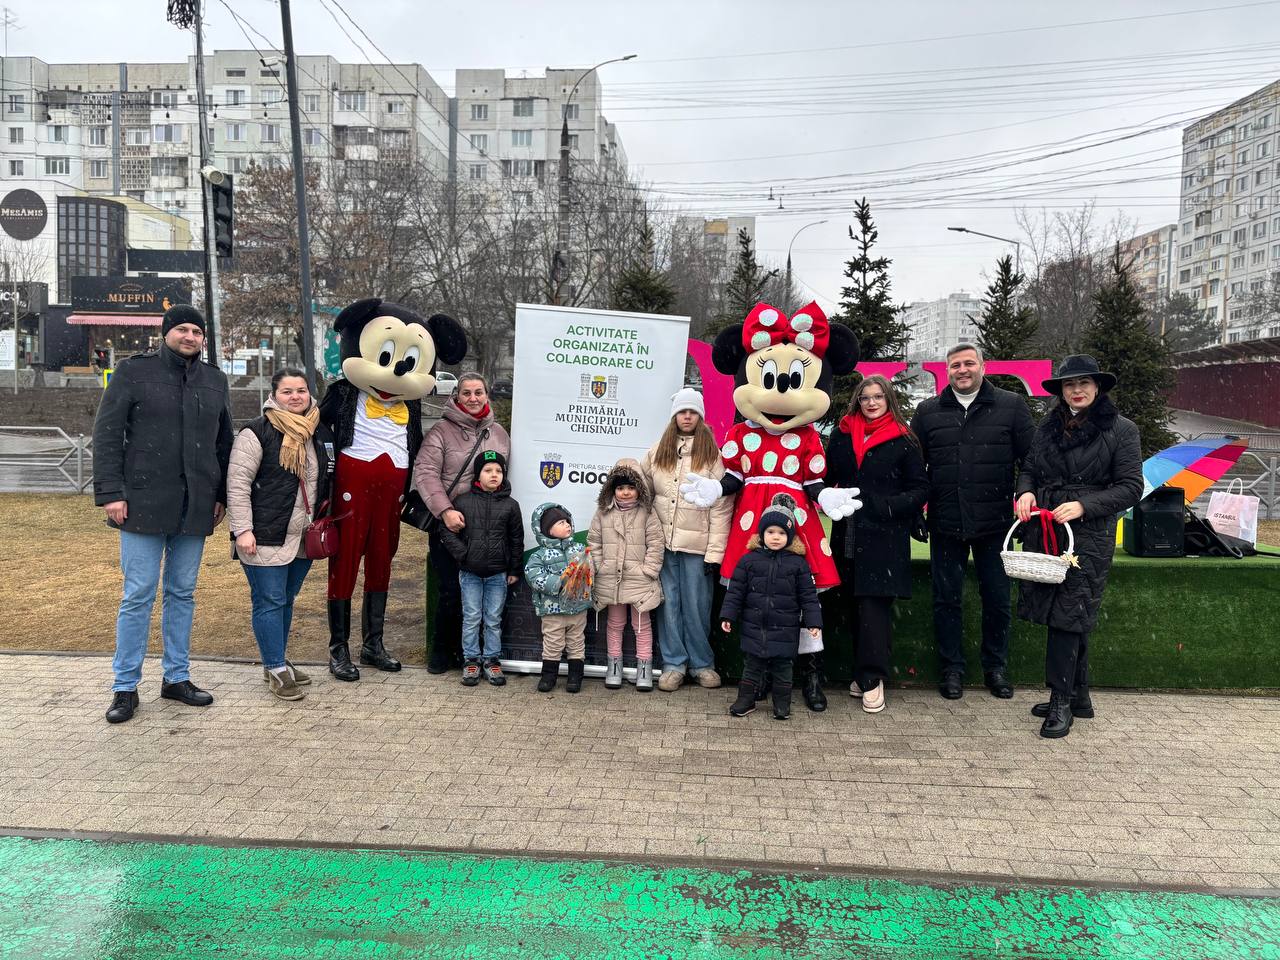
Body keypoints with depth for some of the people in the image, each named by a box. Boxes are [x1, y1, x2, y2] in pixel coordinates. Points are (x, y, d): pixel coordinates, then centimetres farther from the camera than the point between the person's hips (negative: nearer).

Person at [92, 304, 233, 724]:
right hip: (144, 503, -4)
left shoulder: (214, 380, 12)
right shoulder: (134, 372, 0)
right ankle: (125, 687, 10)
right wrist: (110, 493, -11)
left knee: (183, 593, 11)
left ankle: (176, 677, 22)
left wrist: (222, 496, 12)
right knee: (138, 595, -1)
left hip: (195, 508, 4)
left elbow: (223, 441, 17)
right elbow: (106, 435, -3)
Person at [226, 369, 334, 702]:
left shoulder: (320, 433, 11)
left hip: (303, 539, 7)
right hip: (266, 539, -6)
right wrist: (242, 530, -16)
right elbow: (238, 483, -12)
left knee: (286, 600, 15)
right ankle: (276, 669, 8)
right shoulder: (257, 432, -9)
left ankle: (276, 662, 28)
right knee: (270, 602, -1)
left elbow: (327, 481, 21)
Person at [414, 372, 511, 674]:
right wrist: (445, 511, -23)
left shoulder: (499, 433, 11)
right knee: (450, 590, -3)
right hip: (449, 524, -3)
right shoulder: (442, 431, -3)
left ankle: (466, 648, 23)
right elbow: (425, 473, -13)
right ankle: (442, 649, 18)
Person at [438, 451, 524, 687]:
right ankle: (471, 661, 17)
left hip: (498, 574, 1)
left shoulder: (510, 505, 1)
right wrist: (462, 555, -7)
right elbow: (447, 532, 2)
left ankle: (492, 661, 19)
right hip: (470, 572, -1)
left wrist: (514, 570, 6)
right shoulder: (462, 501, -2)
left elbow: (517, 539, 6)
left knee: (494, 620, 8)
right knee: (471, 618, 6)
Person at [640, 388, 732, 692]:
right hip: (663, 542, 3)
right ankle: (673, 663, 16)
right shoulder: (656, 452, 9)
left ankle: (702, 663, 18)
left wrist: (714, 552, -10)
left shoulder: (713, 456, -2)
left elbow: (721, 508, -5)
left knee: (697, 606, 4)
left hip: (697, 544, -3)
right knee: (669, 603, 7)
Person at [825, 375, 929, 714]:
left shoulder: (903, 441, 2)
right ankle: (865, 671, 17)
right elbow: (826, 476, 20)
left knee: (874, 603, -9)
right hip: (847, 534, 4)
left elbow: (920, 489, 1)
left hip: (885, 537, -4)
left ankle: (872, 678, -4)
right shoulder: (841, 437, 12)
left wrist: (889, 506, -13)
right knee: (854, 601, 6)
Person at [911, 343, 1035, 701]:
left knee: (997, 597, 9)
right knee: (947, 598, 8)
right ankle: (952, 669, 21)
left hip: (994, 523, -1)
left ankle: (996, 667, 26)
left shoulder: (1011, 406, 3)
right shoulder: (928, 412, 6)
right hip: (946, 523, 1)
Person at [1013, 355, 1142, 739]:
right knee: (1067, 616, 11)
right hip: (1043, 530, 5)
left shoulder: (1121, 430, -3)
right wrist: (1026, 492, -3)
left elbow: (1130, 488, -5)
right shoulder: (1049, 425, 11)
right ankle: (1078, 696, 23)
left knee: (1069, 613, -6)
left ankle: (1061, 701, 3)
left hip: (1088, 534, -5)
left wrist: (1083, 505, -17)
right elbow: (1029, 468, 19)